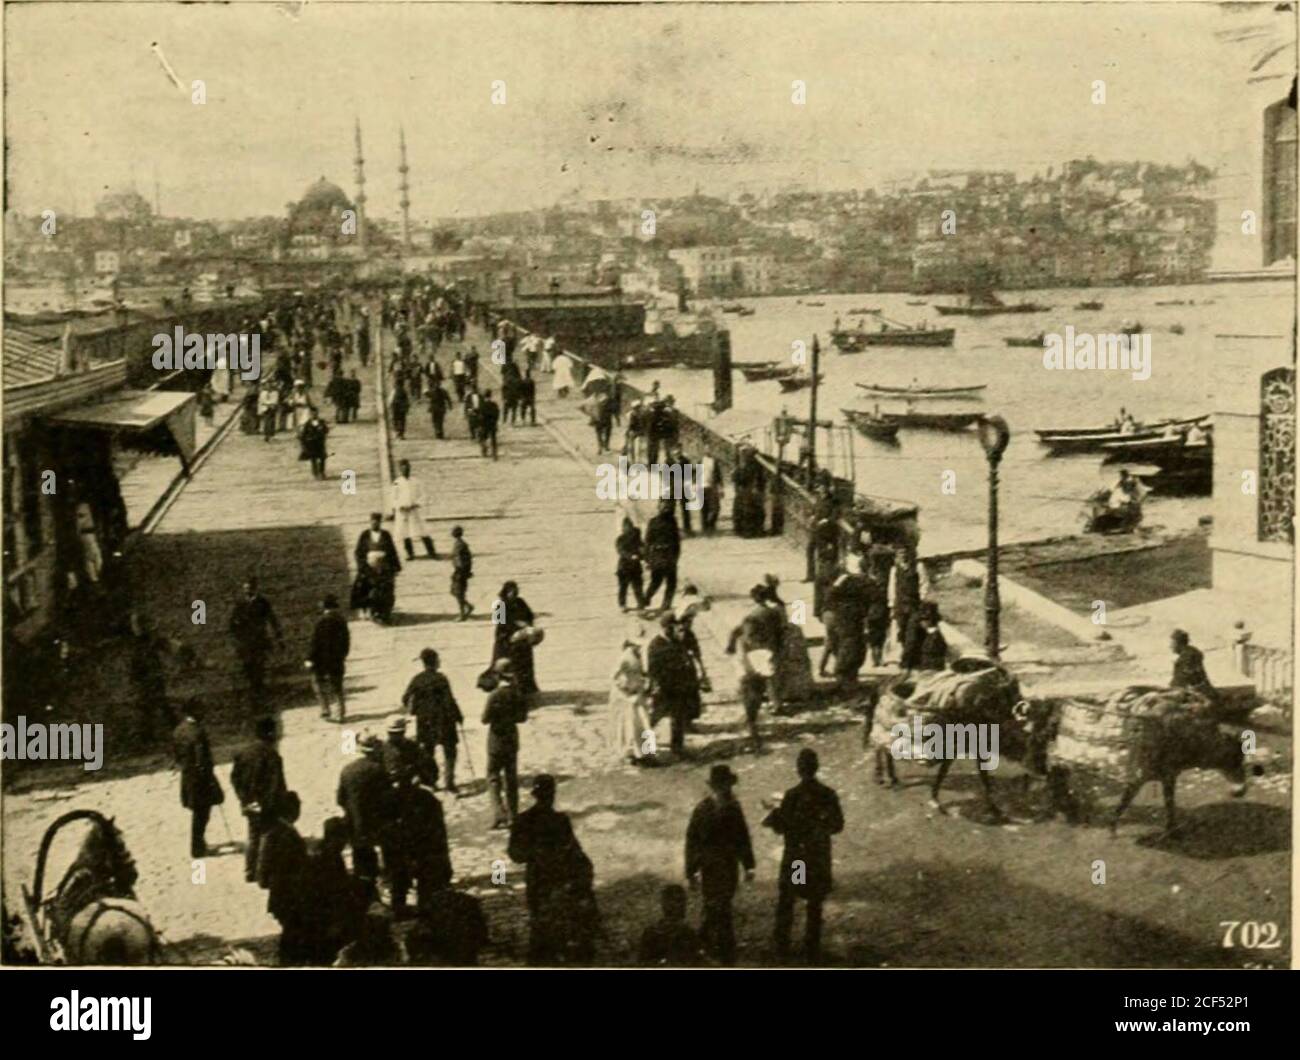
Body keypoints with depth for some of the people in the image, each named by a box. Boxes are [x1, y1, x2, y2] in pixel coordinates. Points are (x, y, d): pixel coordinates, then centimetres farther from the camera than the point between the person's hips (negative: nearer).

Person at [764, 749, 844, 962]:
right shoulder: (828, 795, -8)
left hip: (795, 856, -2)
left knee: (785, 903, 13)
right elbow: (838, 825, 1)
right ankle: (812, 950, 16)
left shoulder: (792, 796, -17)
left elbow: (781, 828, -11)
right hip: (820, 857, 2)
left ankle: (782, 948, 16)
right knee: (815, 906, 13)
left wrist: (774, 815, 7)